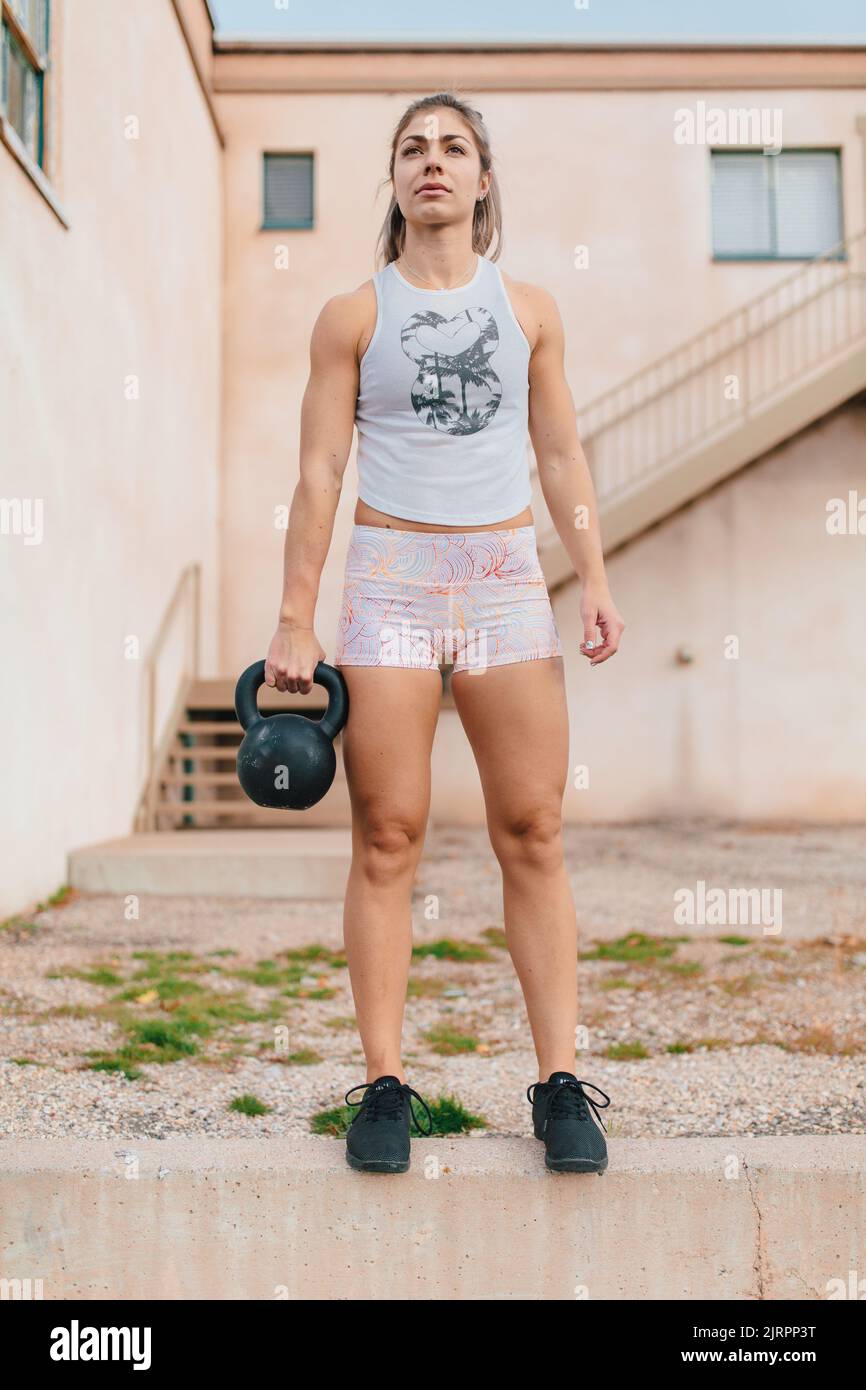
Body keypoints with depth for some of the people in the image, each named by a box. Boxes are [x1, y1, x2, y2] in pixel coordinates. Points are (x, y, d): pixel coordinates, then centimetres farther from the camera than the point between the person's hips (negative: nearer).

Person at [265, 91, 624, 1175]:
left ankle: (560, 1084, 5)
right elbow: (319, 474, 4)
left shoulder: (529, 309, 15)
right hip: (389, 580, -1)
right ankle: (384, 1086, 6)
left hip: (507, 580, 2)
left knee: (533, 835, -2)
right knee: (387, 838, -3)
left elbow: (562, 458, 14)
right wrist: (294, 625, -2)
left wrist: (594, 579, 1)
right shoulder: (354, 315, 8)